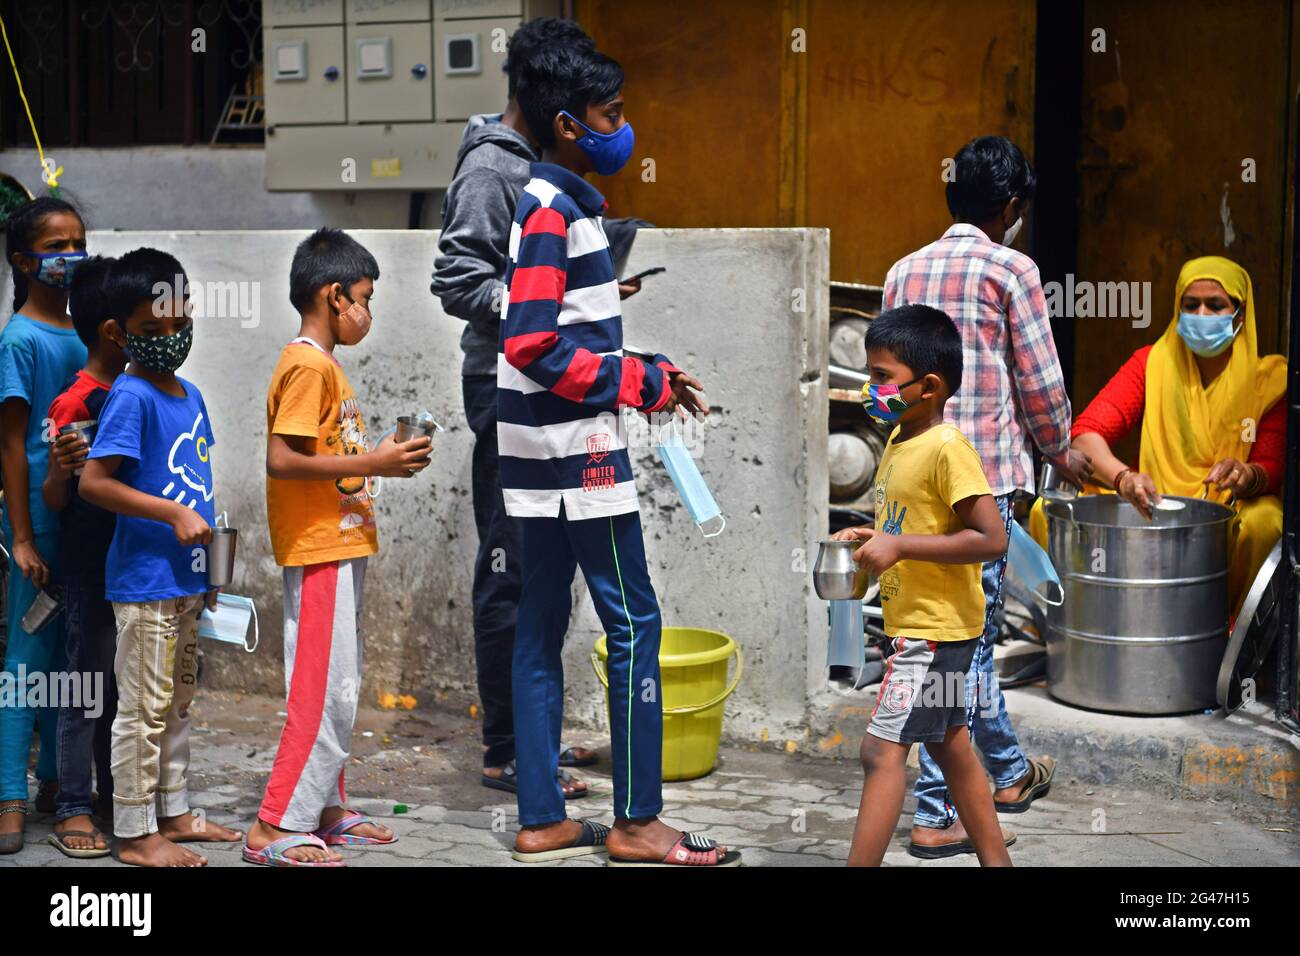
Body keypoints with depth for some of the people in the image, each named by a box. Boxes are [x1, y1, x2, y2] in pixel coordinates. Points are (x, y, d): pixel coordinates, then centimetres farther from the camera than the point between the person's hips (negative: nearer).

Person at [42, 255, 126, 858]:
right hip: (90, 565, -7)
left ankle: (116, 794, 24)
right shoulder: (74, 403, -15)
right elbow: (54, 502, -15)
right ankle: (72, 809, 6)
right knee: (87, 686, -1)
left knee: (120, 686, 14)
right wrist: (59, 471, -33)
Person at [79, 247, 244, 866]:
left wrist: (210, 570, 18)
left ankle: (174, 812, 30)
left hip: (187, 578, 8)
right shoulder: (130, 397, -15)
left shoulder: (190, 395, 10)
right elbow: (93, 483, -23)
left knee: (179, 703, 17)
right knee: (144, 709, -1)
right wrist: (175, 514, -25)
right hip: (145, 581, -8)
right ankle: (134, 834, 9)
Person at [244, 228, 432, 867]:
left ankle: (326, 812, 24)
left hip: (338, 545, 11)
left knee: (338, 688, 15)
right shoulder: (310, 365, -15)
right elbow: (281, 458, -23)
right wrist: (371, 464, -21)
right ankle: (275, 829, -1)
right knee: (326, 691, -8)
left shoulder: (320, 363, 16)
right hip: (319, 549, -11)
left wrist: (382, 457, 9)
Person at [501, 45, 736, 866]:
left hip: (548, 453, 10)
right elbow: (536, 344, -21)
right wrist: (643, 386, -15)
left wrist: (647, 372, 9)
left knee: (541, 628, 9)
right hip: (577, 449, -10)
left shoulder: (559, 204, 16)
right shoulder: (553, 209, -14)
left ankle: (542, 822, 15)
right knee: (634, 622, -4)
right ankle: (638, 823, 3)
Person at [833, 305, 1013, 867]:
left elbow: (991, 539, -24)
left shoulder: (947, 448, -20)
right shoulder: (898, 441, 8)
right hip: (916, 624, 10)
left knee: (882, 748, -10)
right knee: (948, 744, 17)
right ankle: (995, 859, 28)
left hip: (935, 627, -10)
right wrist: (872, 538, 5)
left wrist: (900, 546, -25)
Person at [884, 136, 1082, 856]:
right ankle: (935, 814, 5)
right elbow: (1041, 384, -3)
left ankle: (1006, 770, 33)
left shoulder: (904, 271, 12)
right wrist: (1059, 450, 13)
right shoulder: (1012, 271, -6)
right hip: (981, 475, -6)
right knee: (964, 639, 0)